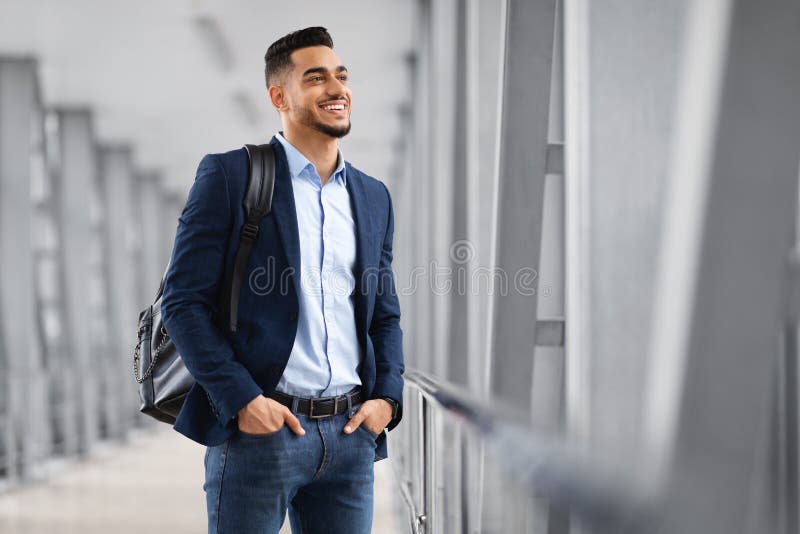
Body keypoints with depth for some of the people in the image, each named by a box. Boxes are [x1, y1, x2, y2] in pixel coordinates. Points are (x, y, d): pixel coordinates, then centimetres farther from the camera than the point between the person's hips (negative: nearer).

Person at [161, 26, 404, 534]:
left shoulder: (374, 196, 14)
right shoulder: (230, 175, -2)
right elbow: (184, 301, -6)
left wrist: (387, 397, 3)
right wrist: (241, 398, -14)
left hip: (352, 433, 5)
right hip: (258, 428, -5)